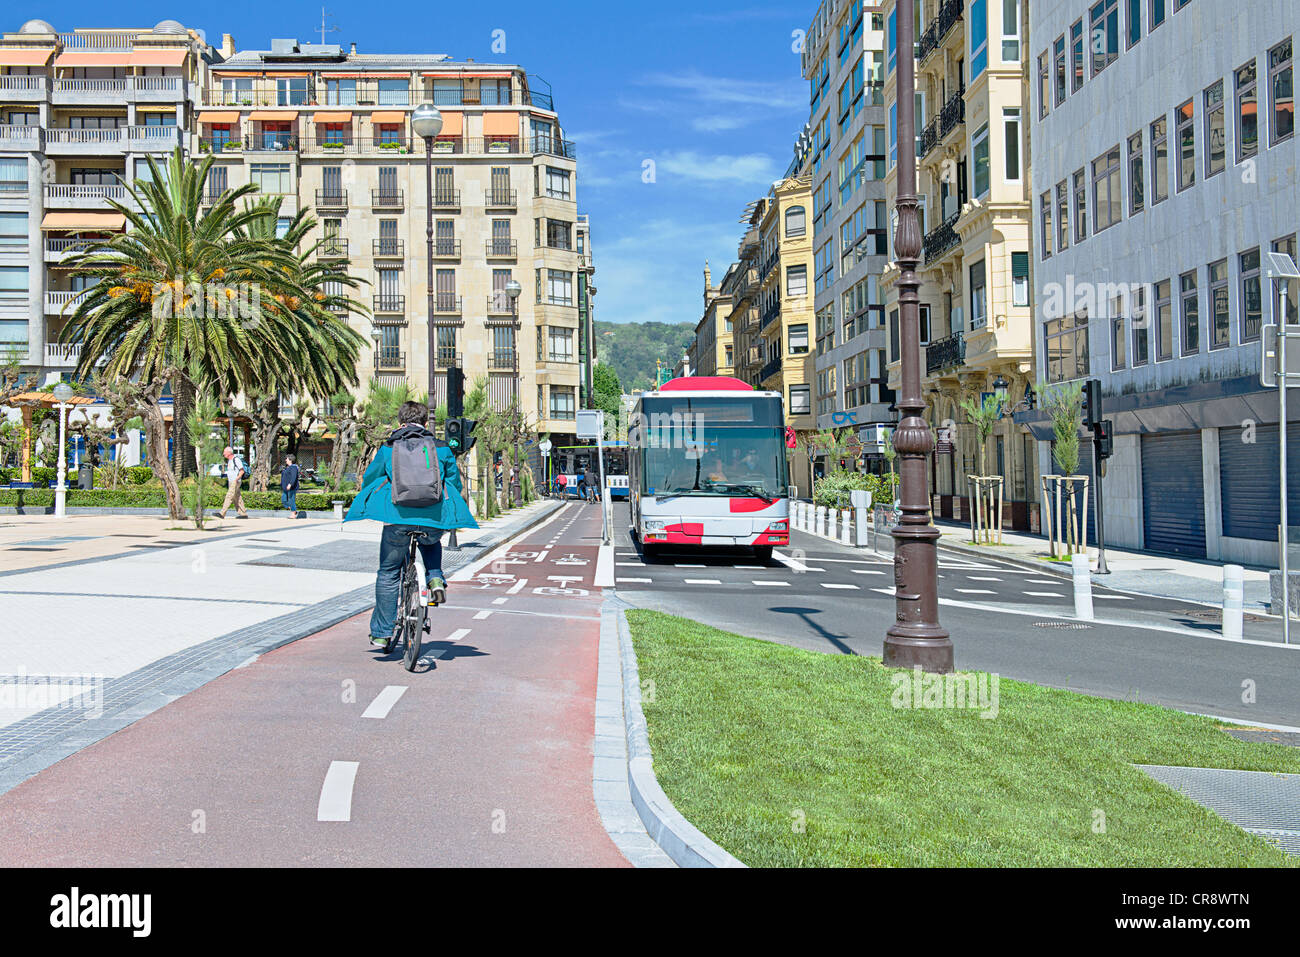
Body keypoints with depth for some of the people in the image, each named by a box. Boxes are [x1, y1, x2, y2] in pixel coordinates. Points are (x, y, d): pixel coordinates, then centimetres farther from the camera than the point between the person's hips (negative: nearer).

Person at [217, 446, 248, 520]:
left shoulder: (236, 459, -13)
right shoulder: (229, 460, 15)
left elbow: (242, 471, -15)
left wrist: (236, 479, -24)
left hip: (235, 482, -10)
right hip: (230, 482, 10)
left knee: (229, 497, -13)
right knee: (237, 499, 9)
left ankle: (222, 513, -18)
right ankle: (244, 514, 12)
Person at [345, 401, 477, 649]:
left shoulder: (388, 448, 12)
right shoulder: (441, 448, 14)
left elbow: (367, 481, 20)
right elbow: (456, 486, 19)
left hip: (398, 516, -1)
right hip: (435, 518, 1)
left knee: (388, 572, 14)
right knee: (431, 542, 36)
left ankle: (381, 632, 18)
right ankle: (436, 578, 10)